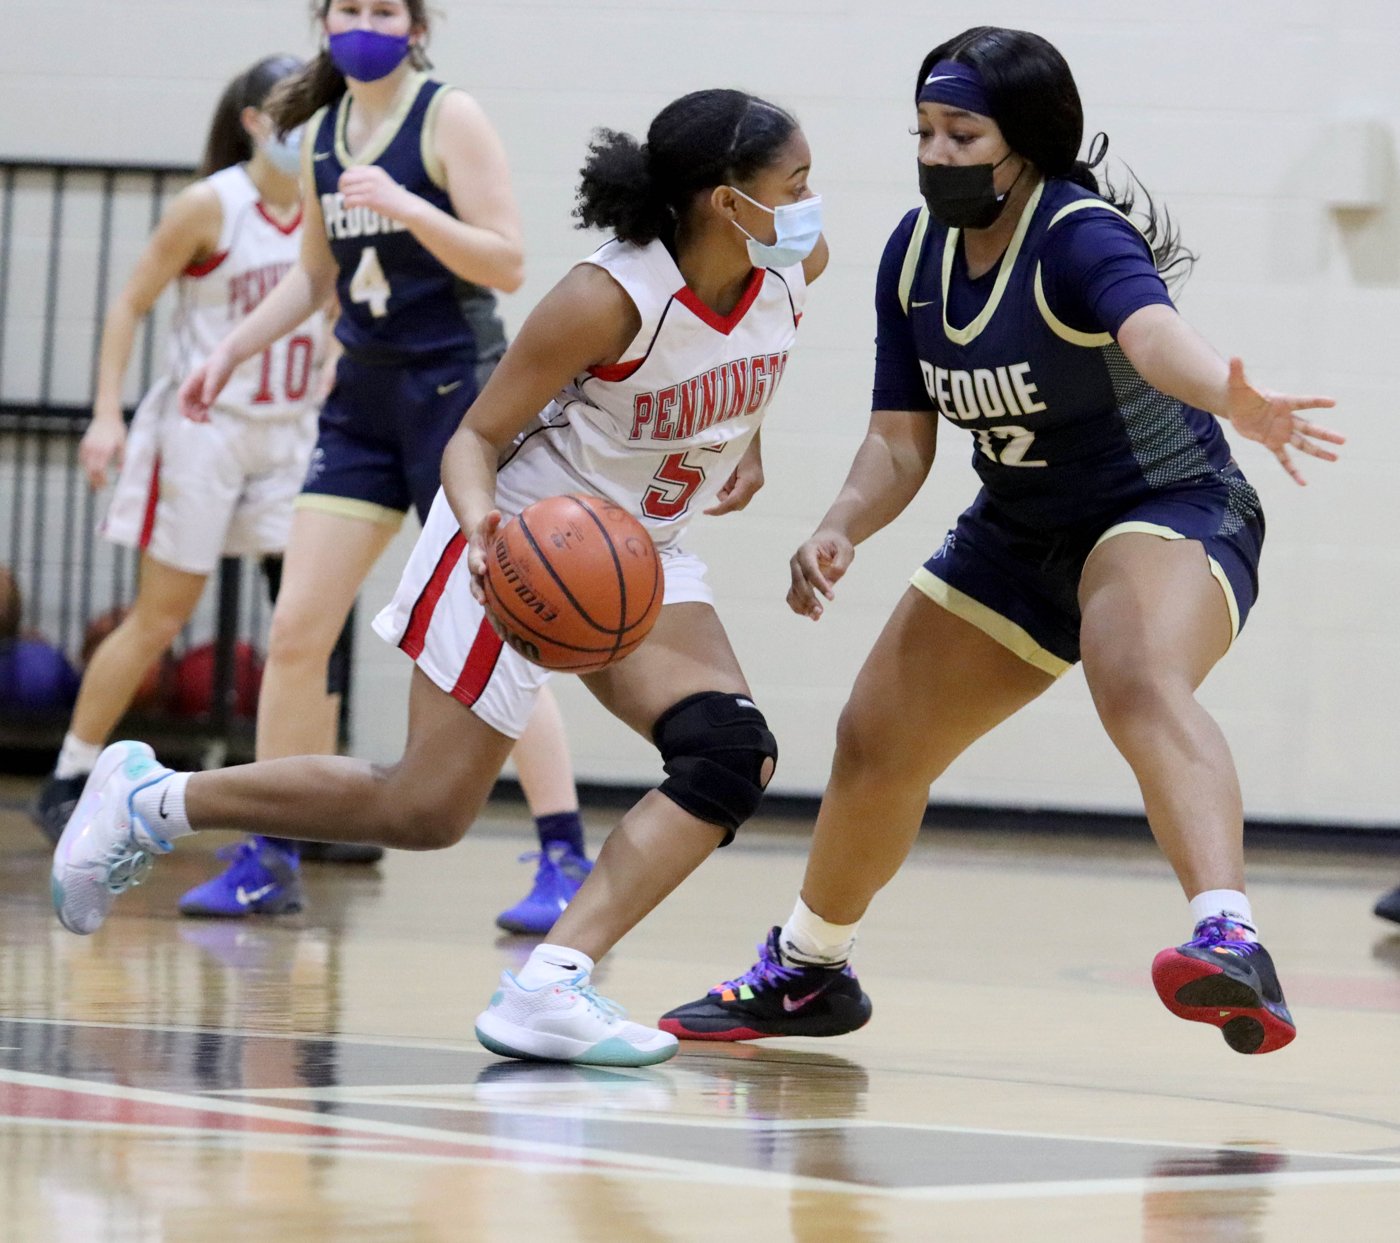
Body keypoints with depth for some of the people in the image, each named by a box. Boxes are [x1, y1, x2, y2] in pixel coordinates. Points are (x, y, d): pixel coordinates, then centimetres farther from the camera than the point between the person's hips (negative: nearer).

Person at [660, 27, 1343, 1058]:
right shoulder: (916, 253, -6)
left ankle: (1234, 949, -59)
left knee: (1140, 685, -39)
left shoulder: (1080, 238, -27)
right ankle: (806, 972, 39)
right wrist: (840, 531, -22)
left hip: (1171, 510, -8)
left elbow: (1153, 332, -51)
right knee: (877, 743, 13)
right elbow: (901, 442, -1)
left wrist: (1238, 402, -73)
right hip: (1020, 536, 8)